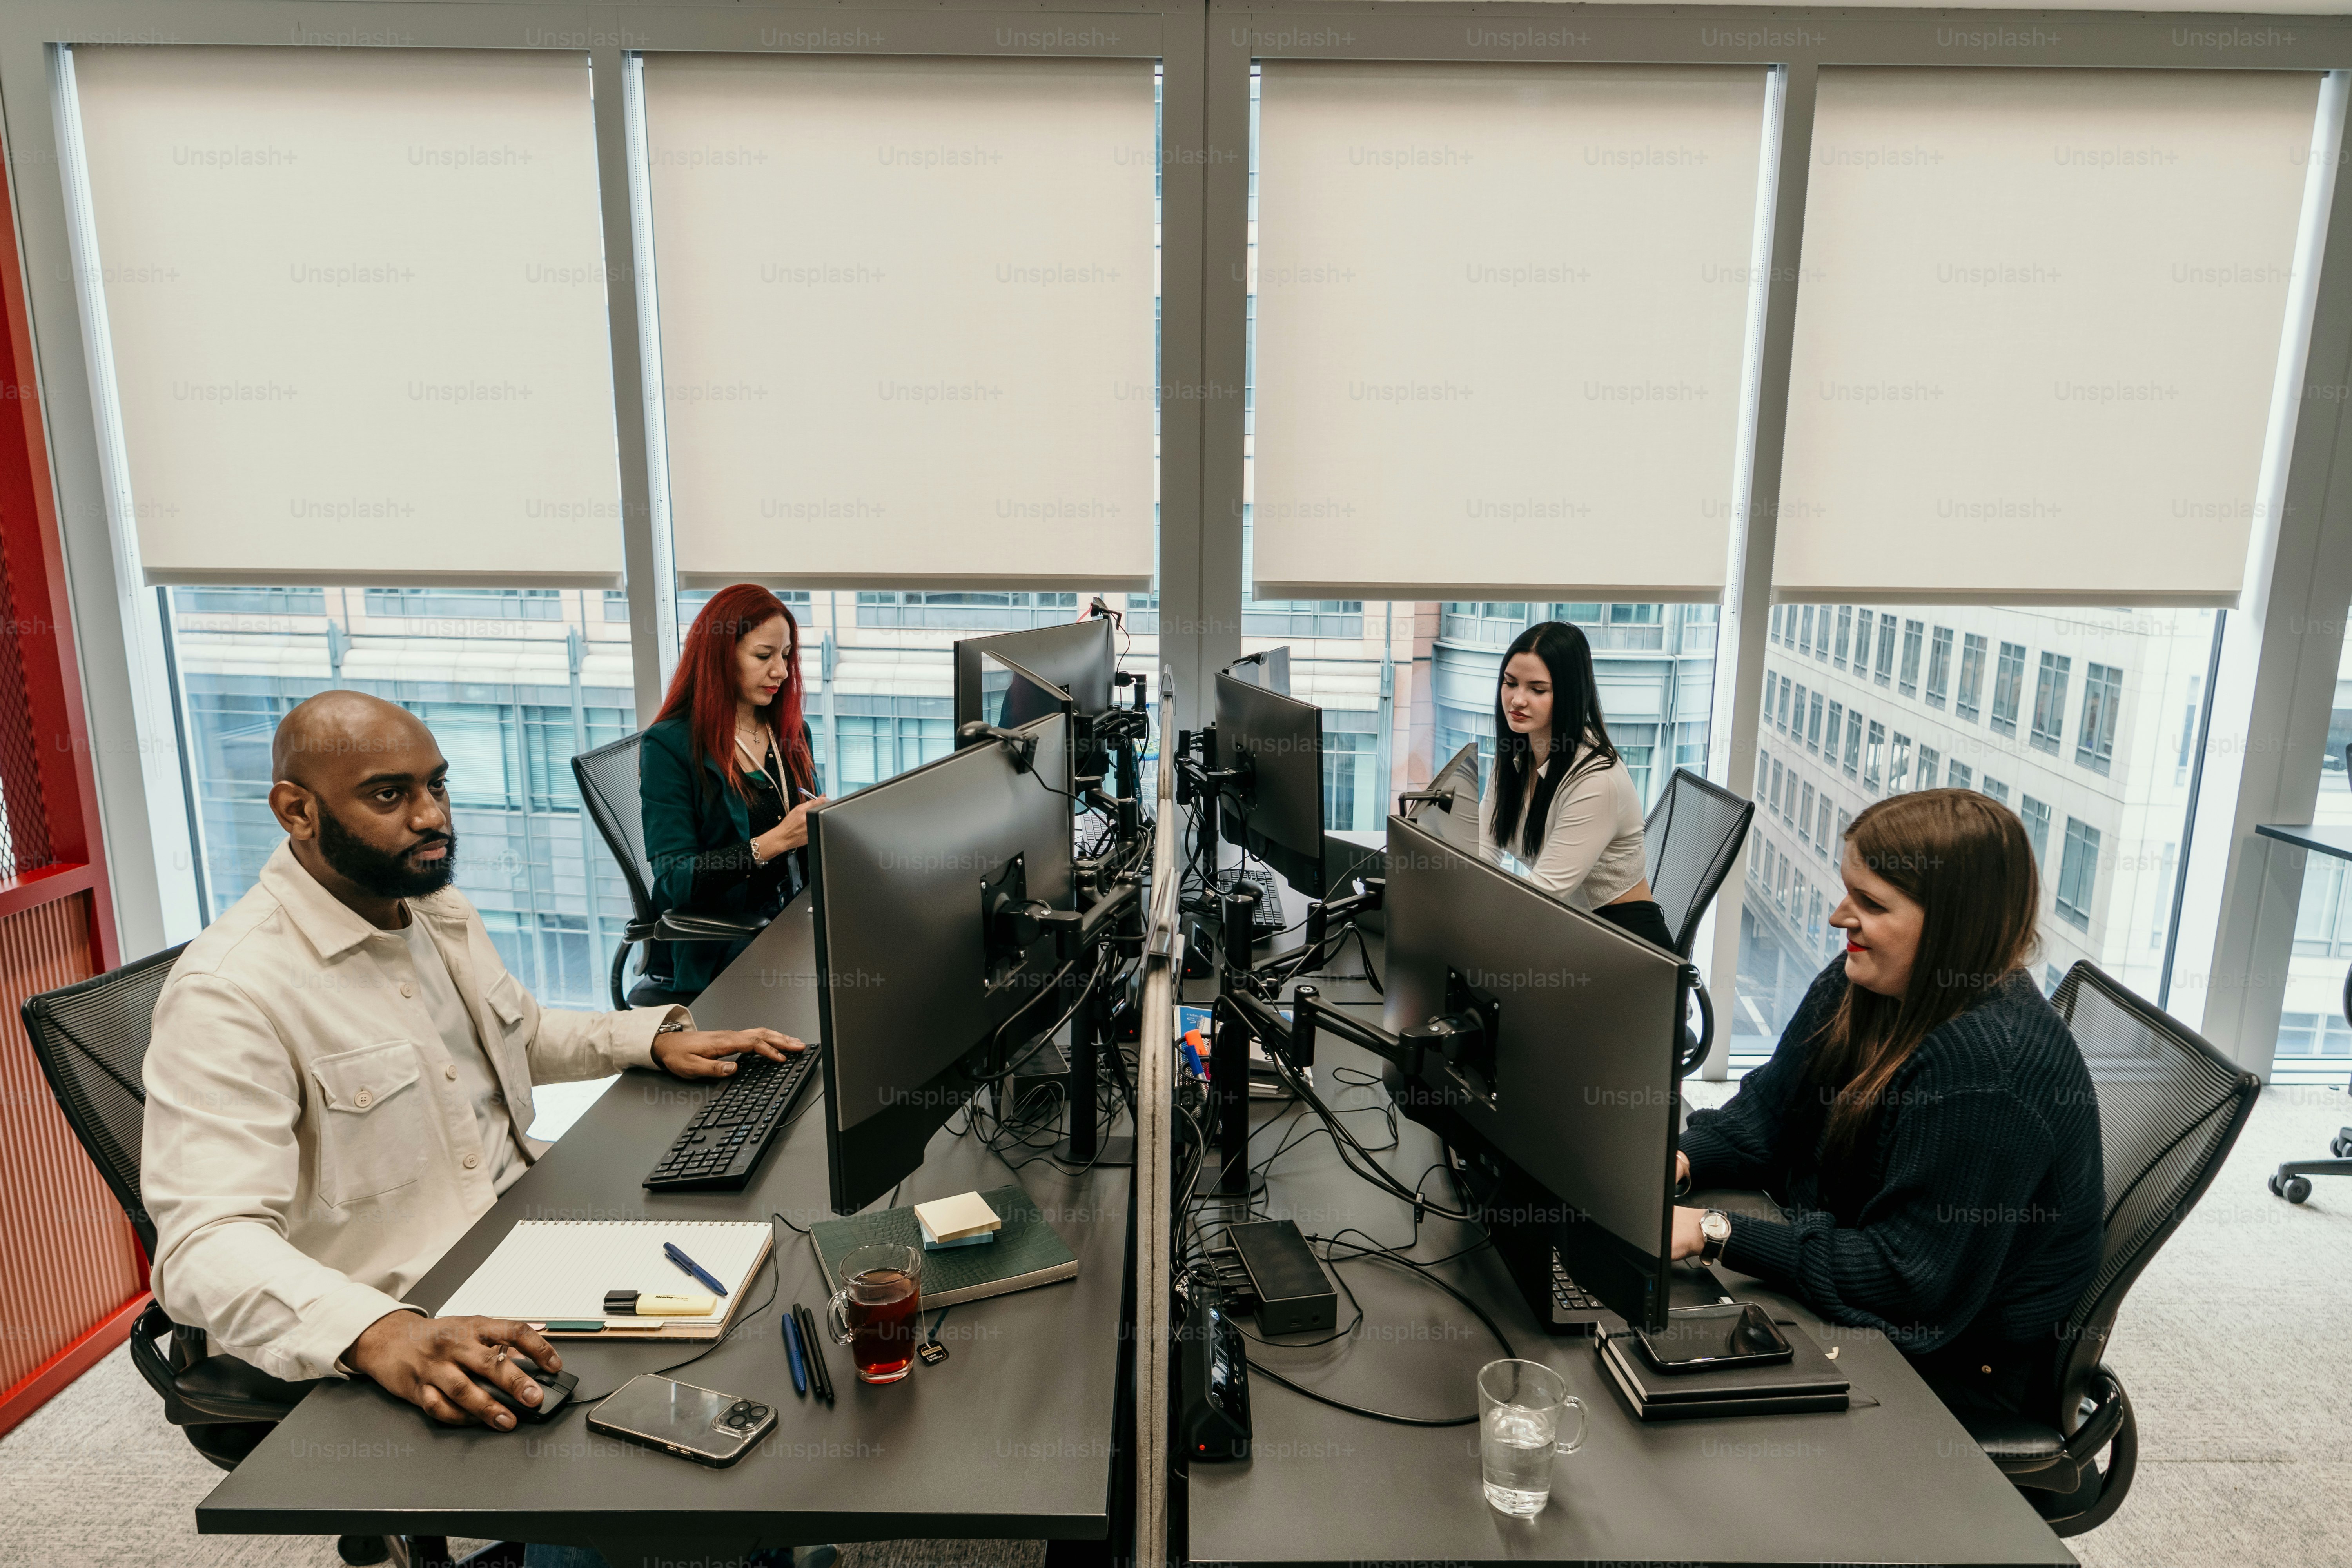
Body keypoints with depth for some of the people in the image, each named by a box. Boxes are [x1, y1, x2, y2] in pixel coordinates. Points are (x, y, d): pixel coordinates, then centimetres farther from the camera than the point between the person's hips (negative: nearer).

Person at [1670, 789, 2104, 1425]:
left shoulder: (1988, 1073, -32)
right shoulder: (1861, 982, -5)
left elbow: (1909, 1283, -29)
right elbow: (1769, 1111, 6)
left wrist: (1716, 1233, -30)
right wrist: (1682, 1160, -14)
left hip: (1967, 1356, -8)